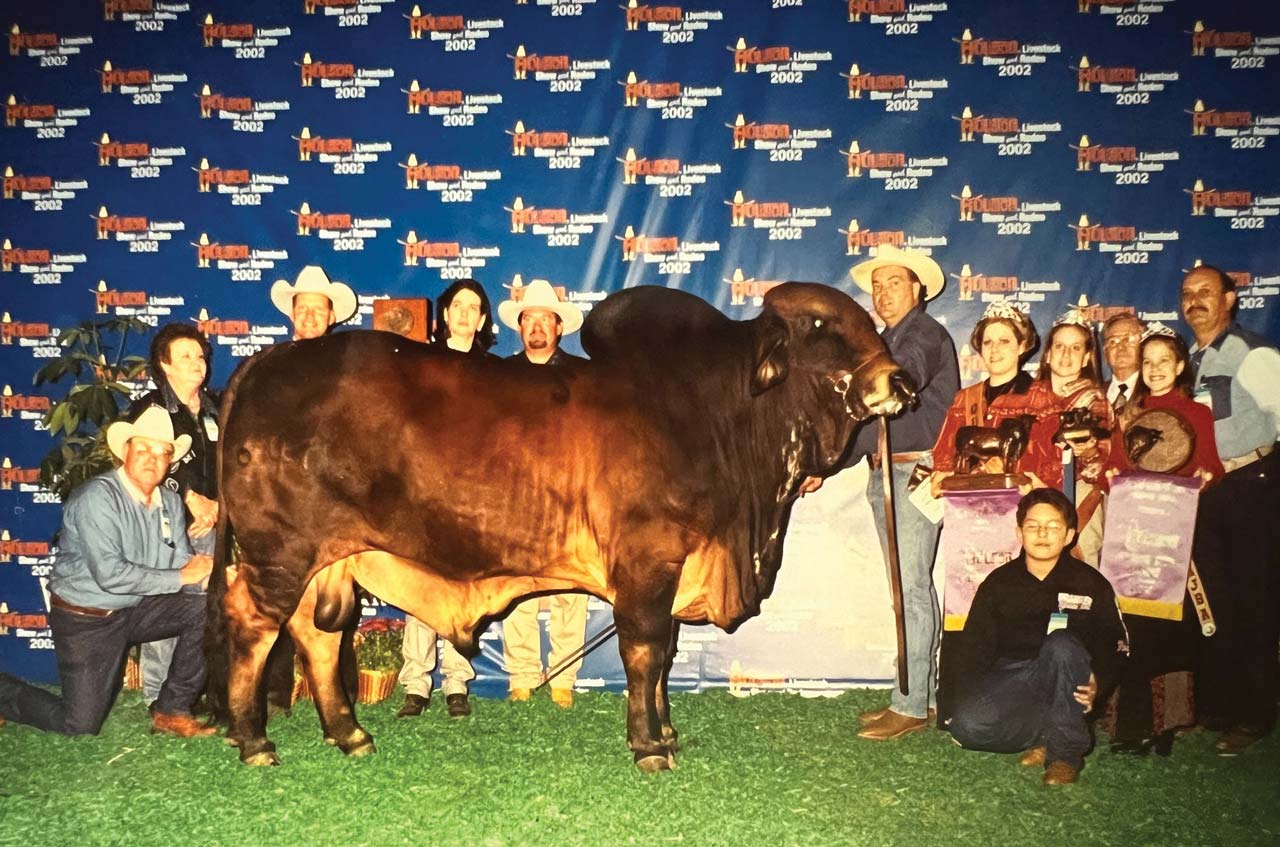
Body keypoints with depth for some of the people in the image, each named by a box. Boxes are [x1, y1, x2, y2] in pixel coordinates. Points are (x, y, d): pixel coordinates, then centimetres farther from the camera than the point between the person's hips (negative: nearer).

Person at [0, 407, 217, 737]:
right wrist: (179, 577, -25)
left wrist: (205, 573, -22)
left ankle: (171, 710, -4)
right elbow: (109, 574, -30)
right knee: (81, 724, -3)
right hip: (85, 618, -6)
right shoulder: (97, 497, -22)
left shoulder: (170, 502, 0)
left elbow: (182, 561, 0)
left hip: (136, 609, 6)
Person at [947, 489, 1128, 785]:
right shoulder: (998, 583, 6)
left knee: (1060, 643, -35)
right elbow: (974, 647, 7)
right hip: (1011, 678, 1)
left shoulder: (1090, 583, 2)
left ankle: (1066, 750, -20)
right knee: (966, 725, -29)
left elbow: (1115, 645, 5)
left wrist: (1097, 683, -17)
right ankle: (1049, 735, -8)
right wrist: (965, 701, -8)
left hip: (1066, 685, -1)